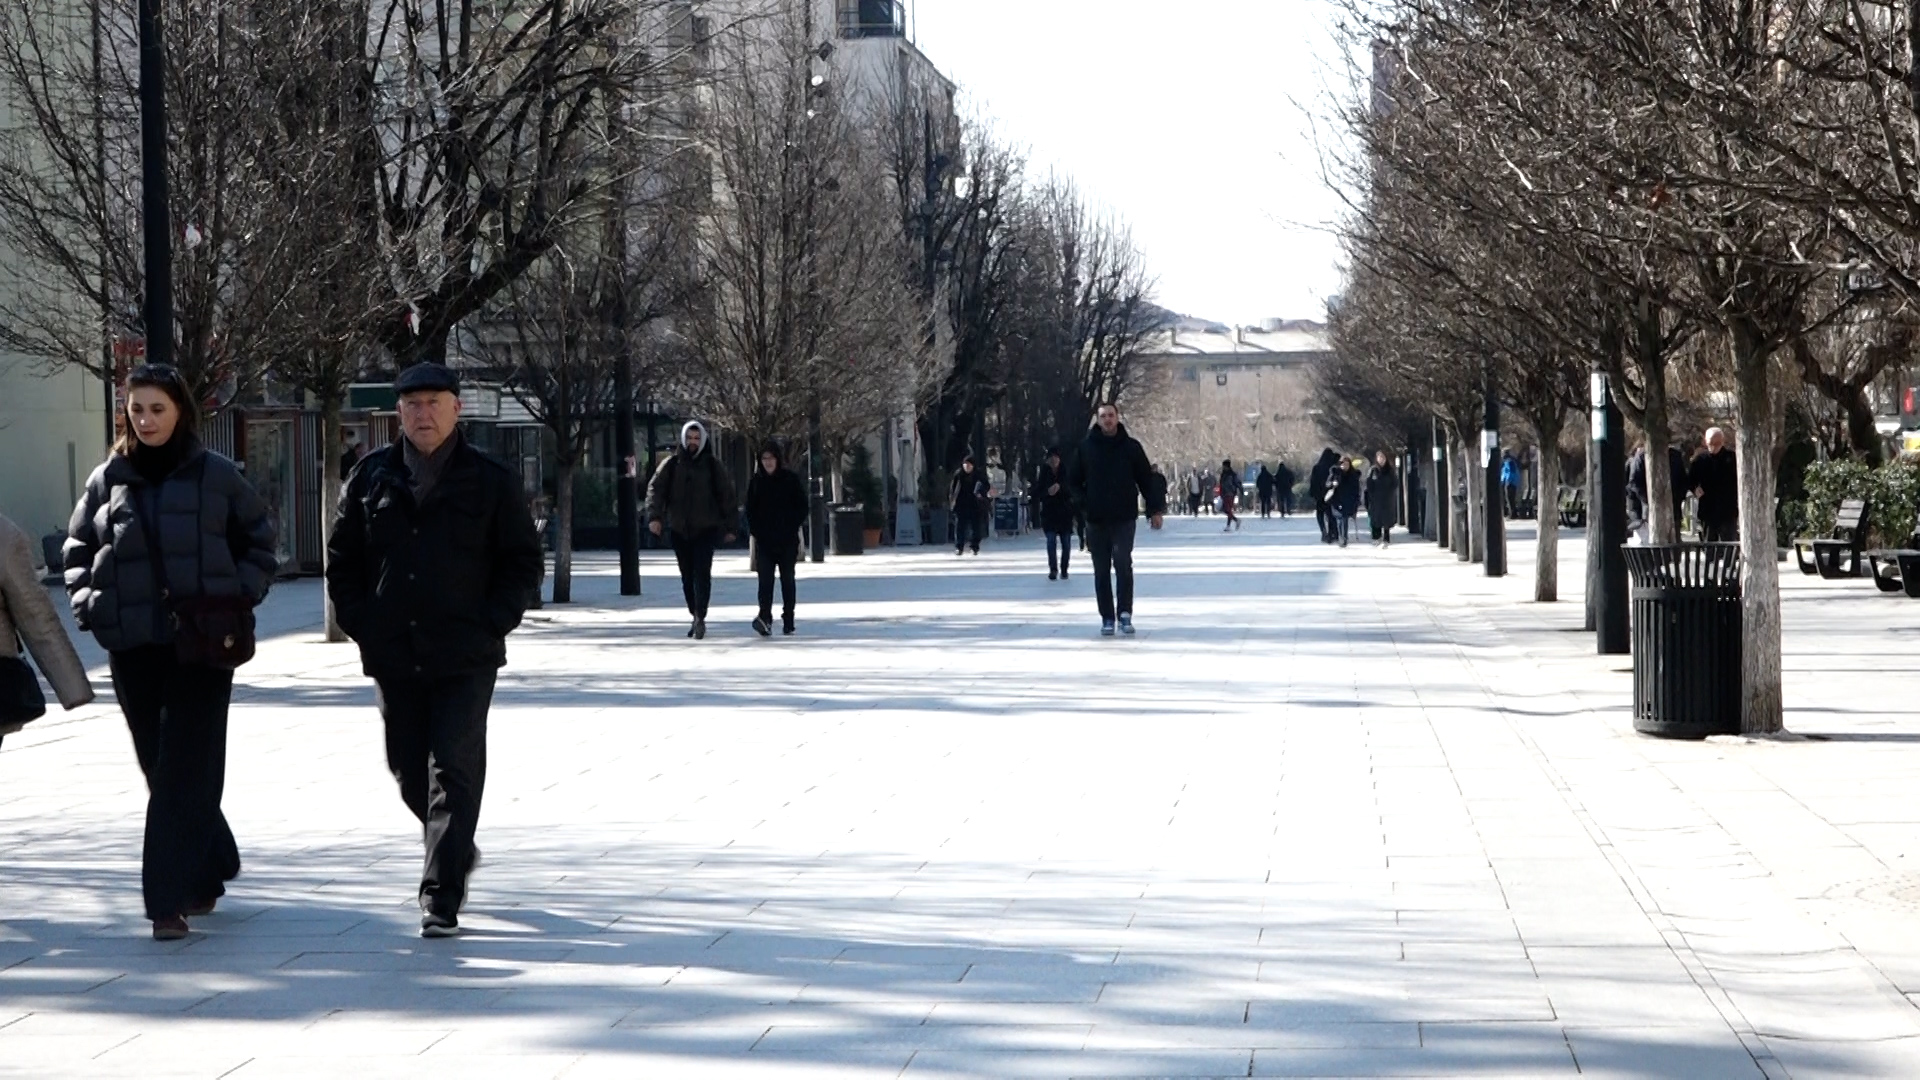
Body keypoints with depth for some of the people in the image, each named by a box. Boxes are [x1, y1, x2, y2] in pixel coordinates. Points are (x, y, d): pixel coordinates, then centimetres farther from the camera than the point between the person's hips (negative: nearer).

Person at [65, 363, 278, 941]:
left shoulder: (216, 475, 0)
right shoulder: (108, 480, 8)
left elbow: (259, 542, 8)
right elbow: (77, 549, 17)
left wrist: (239, 597, -4)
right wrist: (88, 604, 2)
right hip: (132, 649, 3)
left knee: (183, 772, -8)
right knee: (159, 768, 10)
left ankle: (169, 900, -9)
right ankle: (208, 870, 30)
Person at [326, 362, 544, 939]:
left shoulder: (493, 481, 0)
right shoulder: (370, 478, 6)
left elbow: (524, 562, 4)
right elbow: (341, 559, 13)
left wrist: (491, 624, -6)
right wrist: (360, 624, 2)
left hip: (465, 658, -3)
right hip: (393, 657, 4)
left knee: (454, 771, -8)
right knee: (409, 771, 12)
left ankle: (441, 899, -6)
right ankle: (458, 852, 38)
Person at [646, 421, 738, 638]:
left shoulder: (712, 465, 3)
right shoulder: (671, 464, 5)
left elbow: (726, 496, 7)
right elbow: (655, 489, 0)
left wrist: (729, 527, 4)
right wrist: (654, 516, -15)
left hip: (705, 529, -3)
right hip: (679, 530, 3)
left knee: (702, 574, -15)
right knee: (687, 577, 9)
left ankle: (700, 618, -17)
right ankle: (696, 617, 22)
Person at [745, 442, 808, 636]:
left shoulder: (791, 479, 1)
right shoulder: (756, 481, 7)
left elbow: (802, 507, 3)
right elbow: (750, 510, 10)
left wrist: (793, 527, -7)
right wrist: (755, 530, -2)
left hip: (787, 540, -1)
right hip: (764, 540, 1)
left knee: (787, 579, 6)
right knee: (765, 579, -12)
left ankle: (788, 621, 11)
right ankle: (765, 618, -24)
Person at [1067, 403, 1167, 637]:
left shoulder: (1131, 447, 2)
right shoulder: (1086, 448, 4)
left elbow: (1146, 479, 5)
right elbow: (1073, 480, 12)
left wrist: (1155, 509, -1)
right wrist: (1083, 503, -3)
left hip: (1125, 518, -2)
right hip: (1096, 520, 2)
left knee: (1123, 563, -16)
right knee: (1101, 571, 4)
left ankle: (1125, 614, -8)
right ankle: (1107, 618, 11)